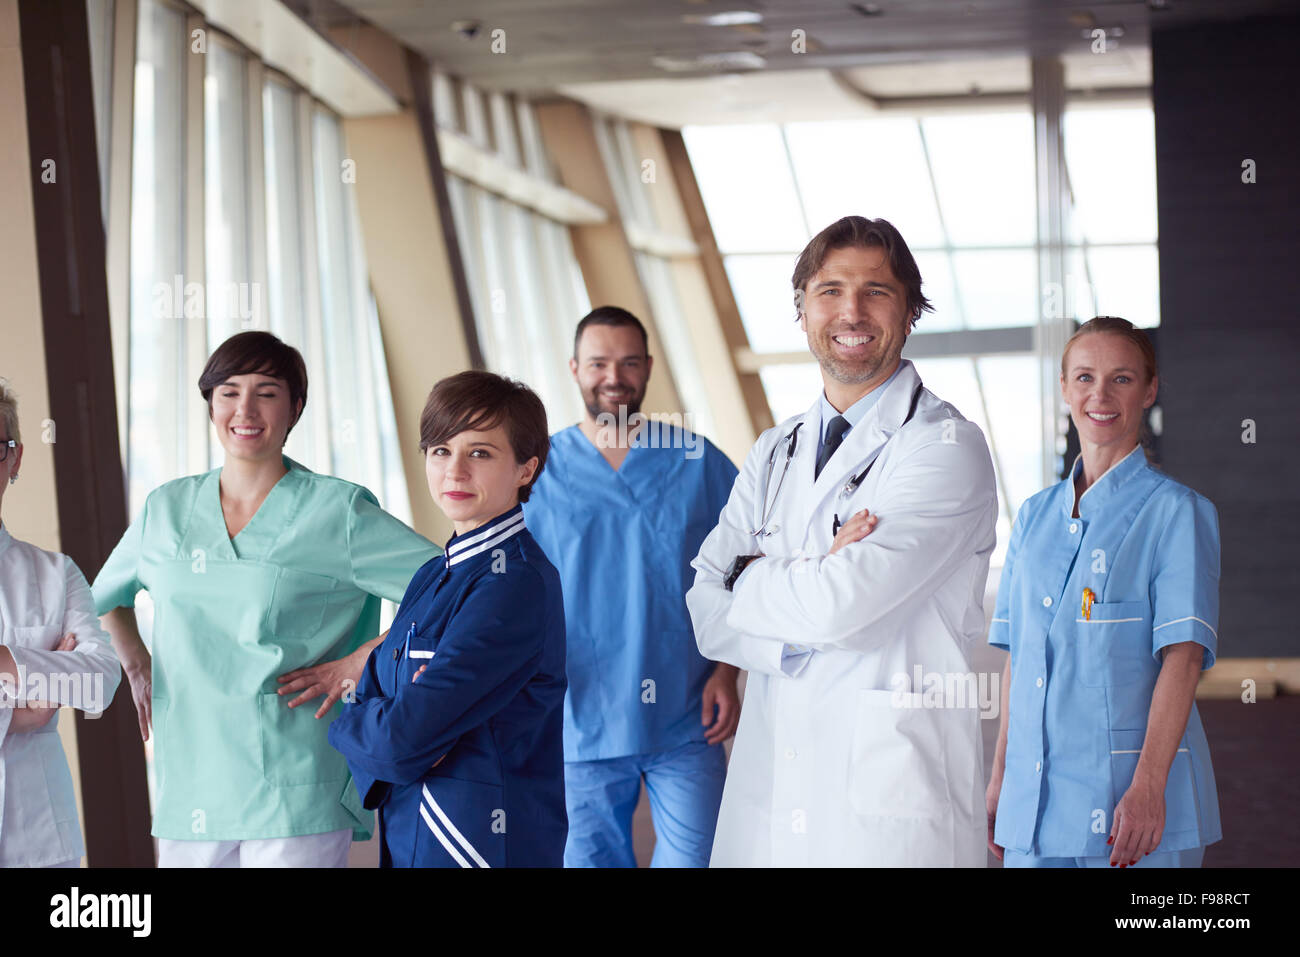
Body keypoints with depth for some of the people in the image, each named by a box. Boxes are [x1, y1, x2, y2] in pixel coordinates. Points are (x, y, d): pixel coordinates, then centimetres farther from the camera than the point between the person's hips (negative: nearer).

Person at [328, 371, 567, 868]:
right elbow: (369, 696, 7)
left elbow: (404, 738, -22)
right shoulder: (433, 577, 10)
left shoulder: (515, 584, -19)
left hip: (484, 840, -8)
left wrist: (348, 727, -4)